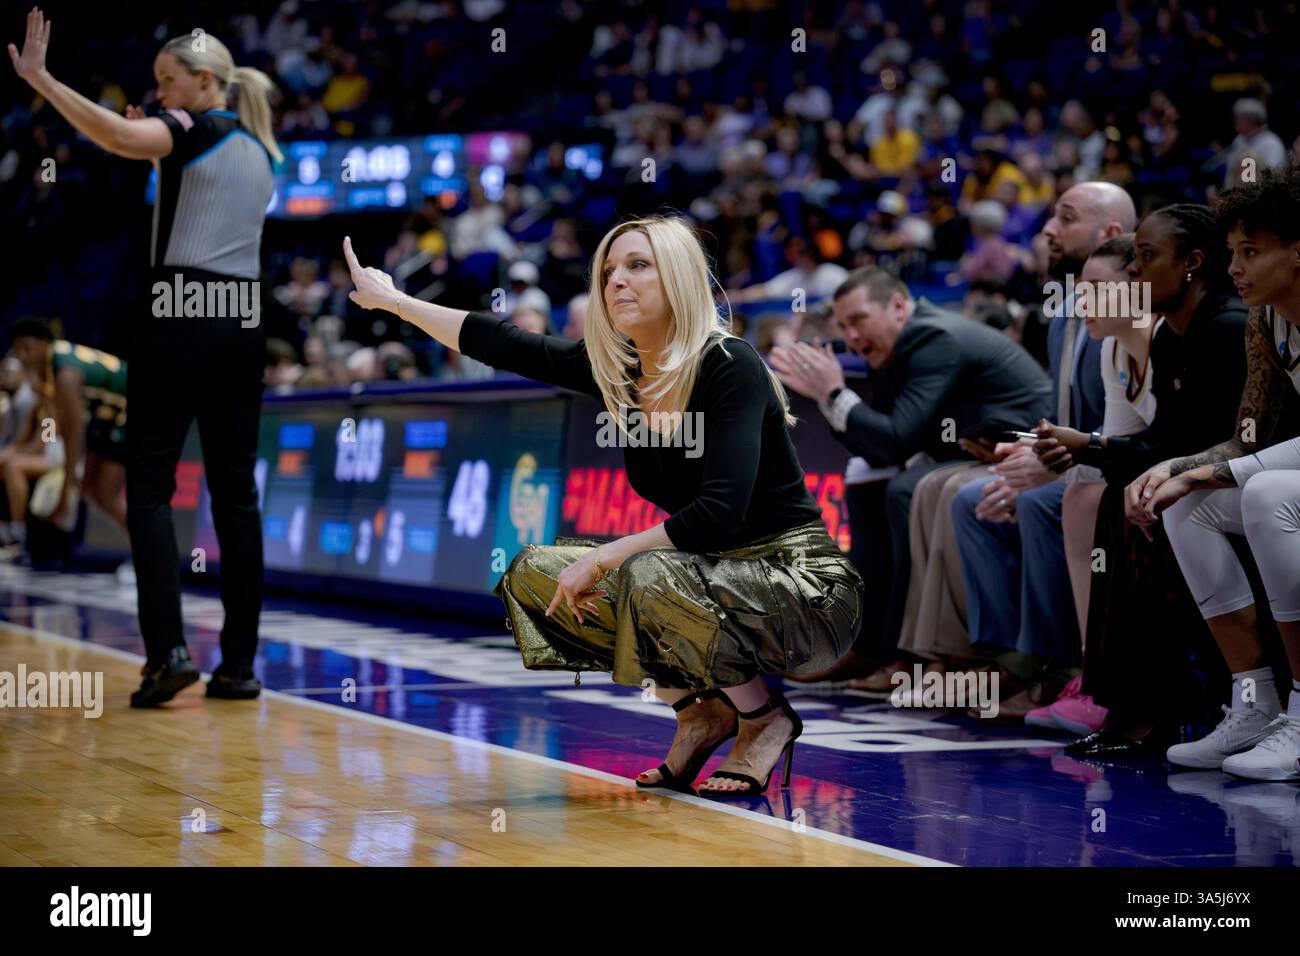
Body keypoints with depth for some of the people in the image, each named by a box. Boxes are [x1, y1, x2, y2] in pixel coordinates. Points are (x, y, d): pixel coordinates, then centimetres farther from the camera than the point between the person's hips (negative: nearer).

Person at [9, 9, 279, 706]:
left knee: (149, 485, -3)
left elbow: (116, 134, -25)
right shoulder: (260, 151, 17)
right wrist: (161, 153, 24)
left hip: (178, 317, -7)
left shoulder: (194, 127, -5)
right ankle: (239, 664, 6)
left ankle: (168, 649, -15)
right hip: (243, 321, 7)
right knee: (234, 490, 7)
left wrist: (37, 77, -25)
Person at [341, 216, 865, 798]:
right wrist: (392, 299, 17)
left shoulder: (730, 367, -19)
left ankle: (765, 720, -8)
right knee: (533, 575, 0)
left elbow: (719, 514, -29)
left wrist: (602, 558, -24)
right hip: (705, 577, 8)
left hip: (805, 586, -8)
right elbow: (500, 344, 11)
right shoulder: (614, 369, 1)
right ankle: (702, 711, 4)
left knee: (650, 578, -34)